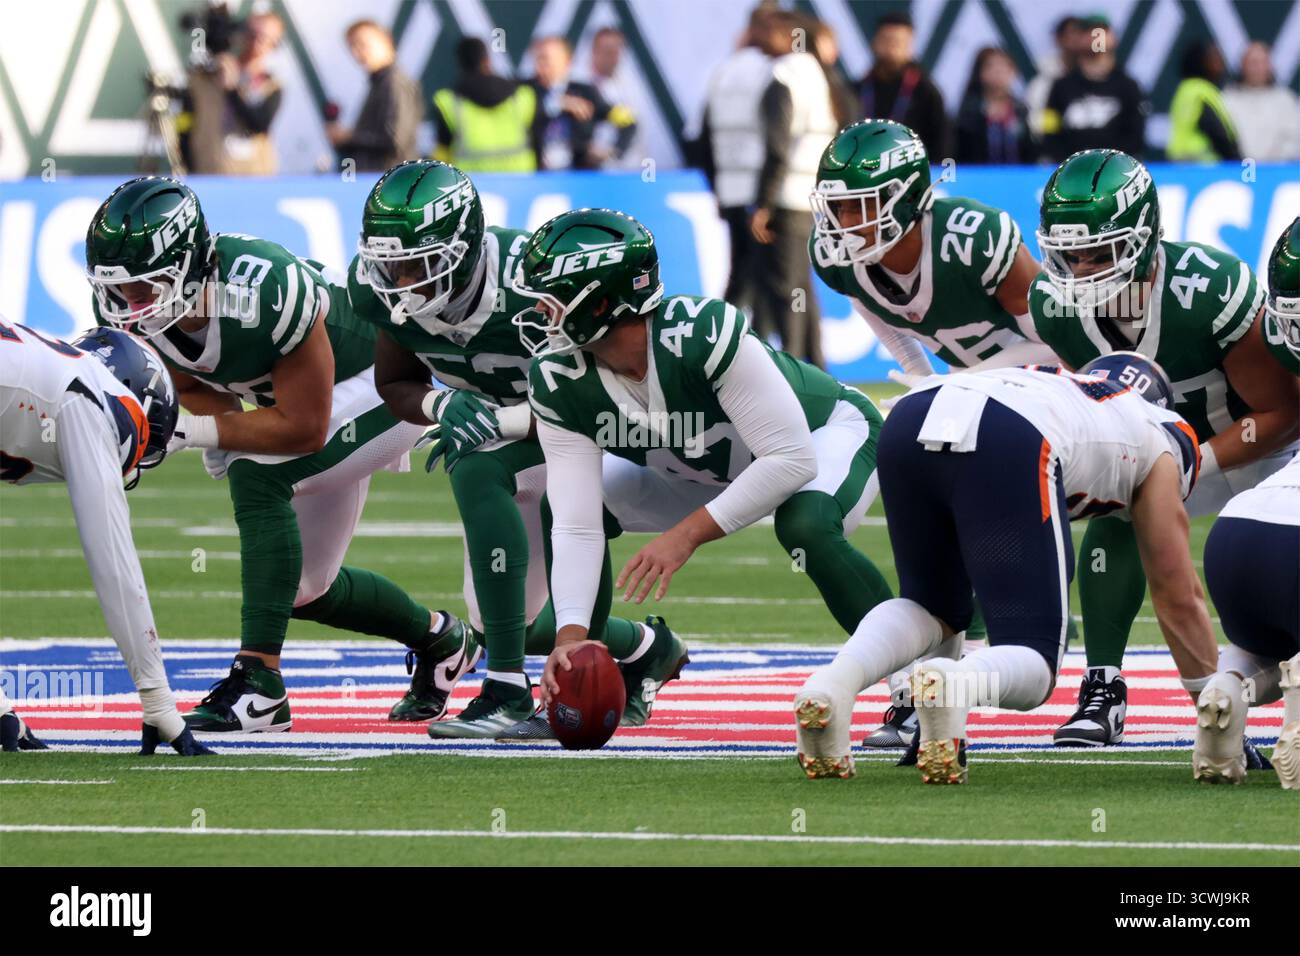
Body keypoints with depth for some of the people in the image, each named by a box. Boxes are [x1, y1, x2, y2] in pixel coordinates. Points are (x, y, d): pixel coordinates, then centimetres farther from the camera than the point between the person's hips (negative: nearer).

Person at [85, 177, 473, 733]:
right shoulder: (127, 309, -21)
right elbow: (191, 389, -5)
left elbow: (304, 428, -32)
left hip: (380, 390, -8)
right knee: (303, 591, 12)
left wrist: (192, 430, -35)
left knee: (256, 476, -31)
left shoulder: (266, 295, -41)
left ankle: (258, 684, -30)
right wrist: (219, 434, -28)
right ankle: (439, 641, 39)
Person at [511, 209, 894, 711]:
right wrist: (571, 635, -38)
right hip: (705, 472, 6)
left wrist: (686, 534, -37)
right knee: (569, 507, -13)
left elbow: (792, 459, -36)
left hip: (825, 433, -6)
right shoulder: (558, 382, -23)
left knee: (805, 525, -38)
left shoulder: (702, 333, -40)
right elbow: (577, 529, -24)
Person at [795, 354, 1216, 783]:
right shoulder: (1158, 440, 34)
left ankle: (833, 682, -4)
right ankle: (953, 685, -31)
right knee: (1033, 660, 5)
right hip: (1010, 448, -5)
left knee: (929, 605, 27)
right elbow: (1178, 597, 36)